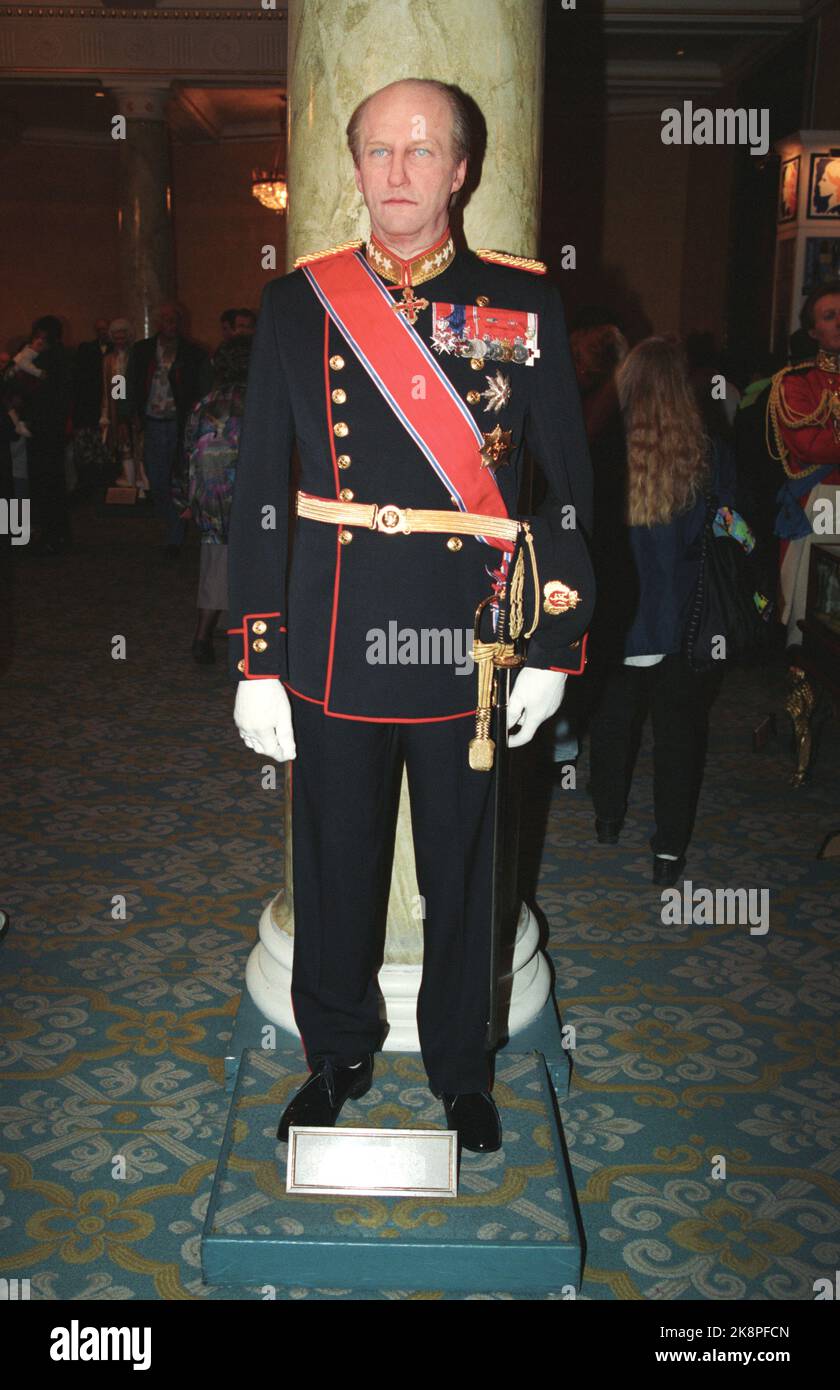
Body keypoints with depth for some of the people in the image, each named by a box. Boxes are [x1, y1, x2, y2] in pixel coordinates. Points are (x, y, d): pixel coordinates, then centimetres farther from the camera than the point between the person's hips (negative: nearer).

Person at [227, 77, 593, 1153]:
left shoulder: (523, 302, 2)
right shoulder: (296, 305, 3)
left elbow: (567, 486, 3)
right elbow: (259, 496, 2)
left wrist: (553, 650, -1)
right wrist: (256, 664, -2)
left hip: (471, 652, 0)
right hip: (332, 651, 1)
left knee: (465, 873, 13)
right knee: (334, 866, 13)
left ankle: (461, 1070, 37)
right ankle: (337, 1055, 38)